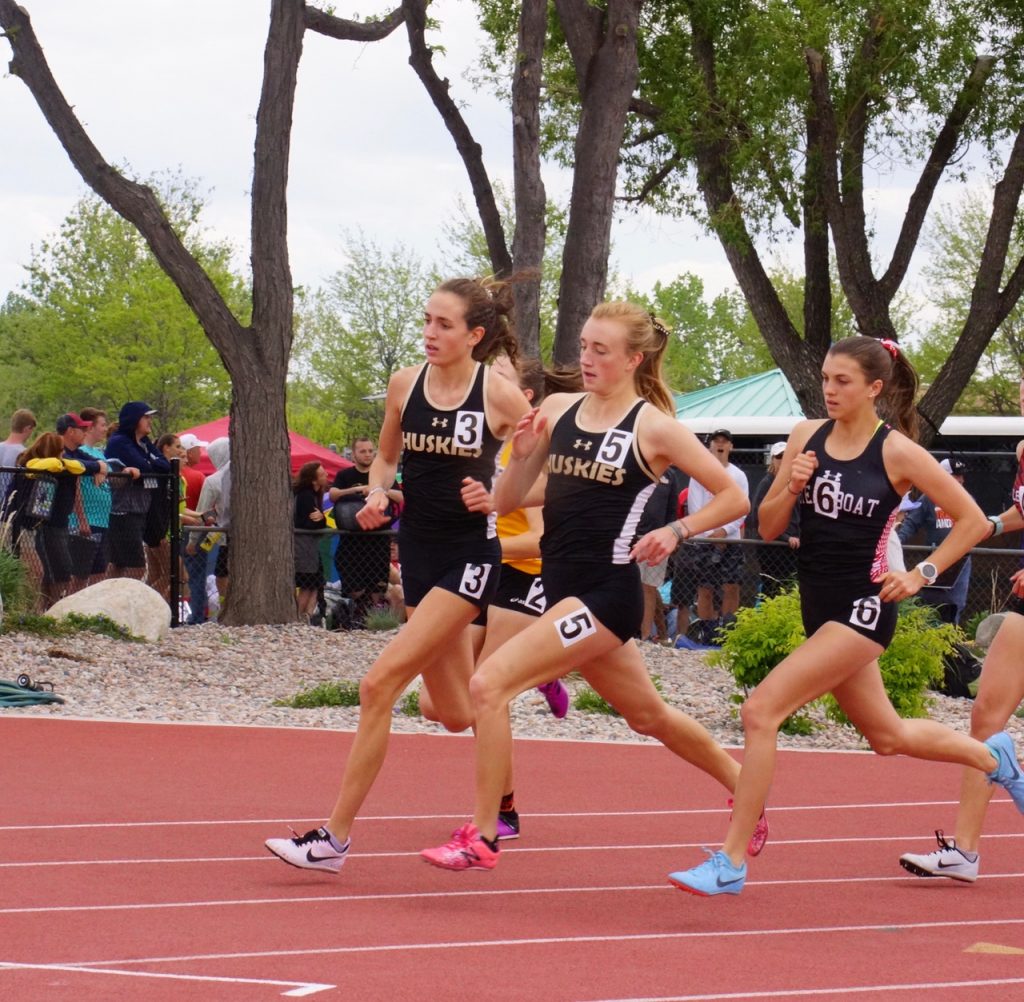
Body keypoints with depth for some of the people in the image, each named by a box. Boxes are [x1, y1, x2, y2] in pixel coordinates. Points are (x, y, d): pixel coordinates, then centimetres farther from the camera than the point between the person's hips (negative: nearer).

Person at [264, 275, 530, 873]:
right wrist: (377, 495, -2)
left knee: (380, 682, -17)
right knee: (457, 715, 12)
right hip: (419, 552, 6)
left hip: (470, 554, -6)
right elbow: (386, 457, 18)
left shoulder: (501, 396, -10)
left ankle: (336, 838, -13)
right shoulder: (405, 385, 2)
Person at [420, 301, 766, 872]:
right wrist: (522, 454, -10)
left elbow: (734, 499, -2)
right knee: (649, 715, 23)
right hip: (565, 589, 7)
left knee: (490, 684, -18)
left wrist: (675, 531, -14)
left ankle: (482, 839, -9)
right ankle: (745, 787, 45)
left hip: (606, 593, -7)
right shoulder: (558, 411, 7)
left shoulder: (655, 428, -8)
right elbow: (508, 503, 7)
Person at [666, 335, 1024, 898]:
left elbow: (973, 520, -3)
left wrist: (921, 575, -8)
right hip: (819, 607, 7)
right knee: (887, 735, 22)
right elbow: (768, 529, 6)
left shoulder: (896, 452, -10)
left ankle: (731, 862, -13)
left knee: (761, 711, -19)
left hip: (863, 608, -7)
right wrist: (791, 489, -12)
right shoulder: (806, 437, 4)